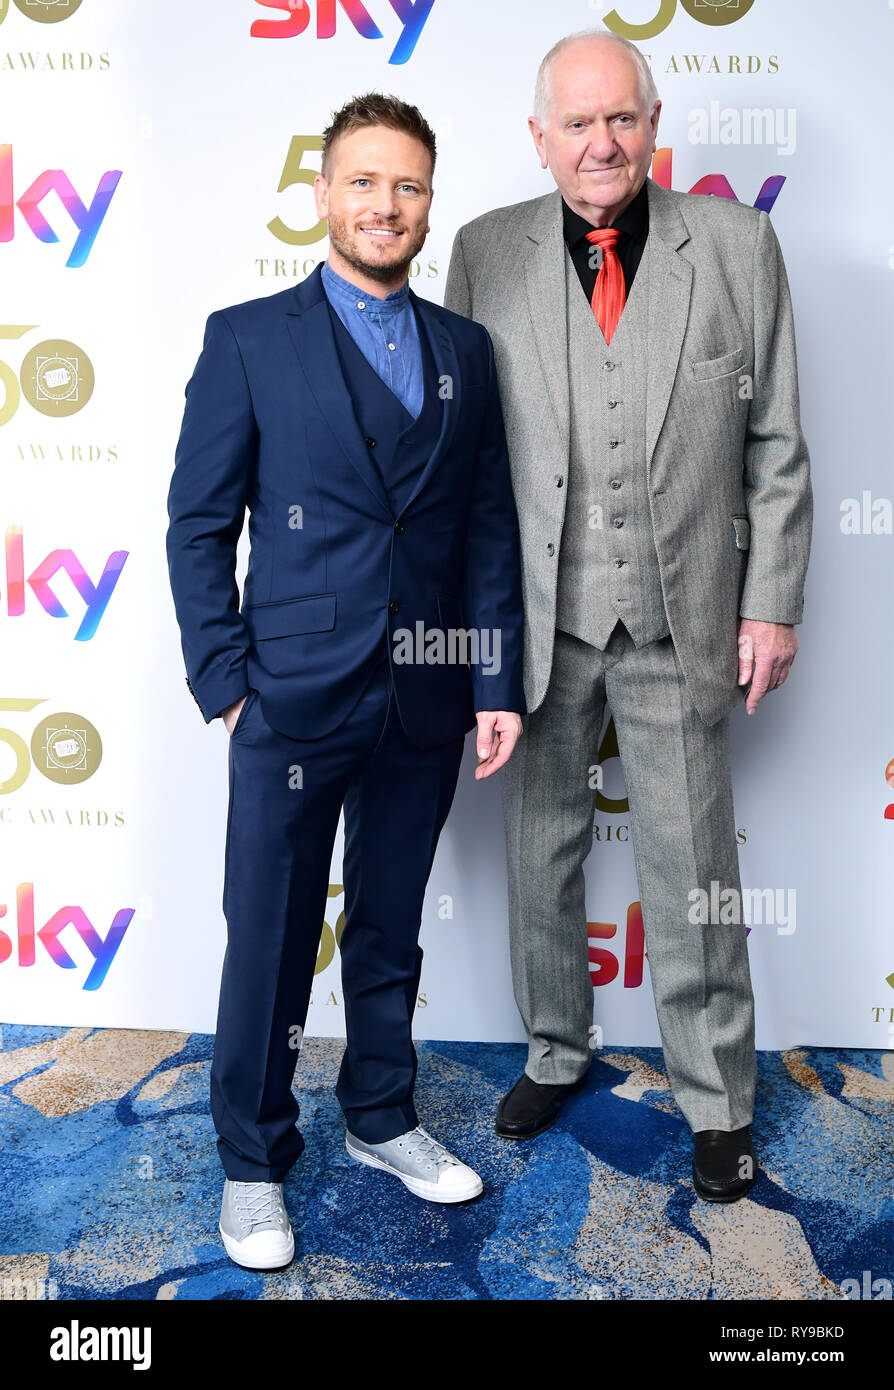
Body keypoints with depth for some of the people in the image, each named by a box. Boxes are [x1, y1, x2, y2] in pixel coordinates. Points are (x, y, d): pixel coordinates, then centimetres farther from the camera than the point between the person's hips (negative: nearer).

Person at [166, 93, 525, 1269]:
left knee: (390, 931, 17)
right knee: (270, 942, 6)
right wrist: (224, 685, -8)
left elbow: (492, 528, 9)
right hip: (296, 697, -3)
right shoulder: (248, 340, -1)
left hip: (426, 702, 4)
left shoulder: (465, 351, 10)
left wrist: (499, 680, 4)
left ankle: (382, 1118, 36)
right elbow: (199, 526, -2)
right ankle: (254, 1162, 24)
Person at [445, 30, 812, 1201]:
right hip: (538, 615, 2)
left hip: (683, 619, -1)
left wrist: (773, 606, -2)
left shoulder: (737, 244, 0)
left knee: (694, 874, 7)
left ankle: (719, 1102, 26)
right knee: (542, 853, 15)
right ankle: (555, 1054, 37)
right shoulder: (486, 252, 2)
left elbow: (777, 446, 1)